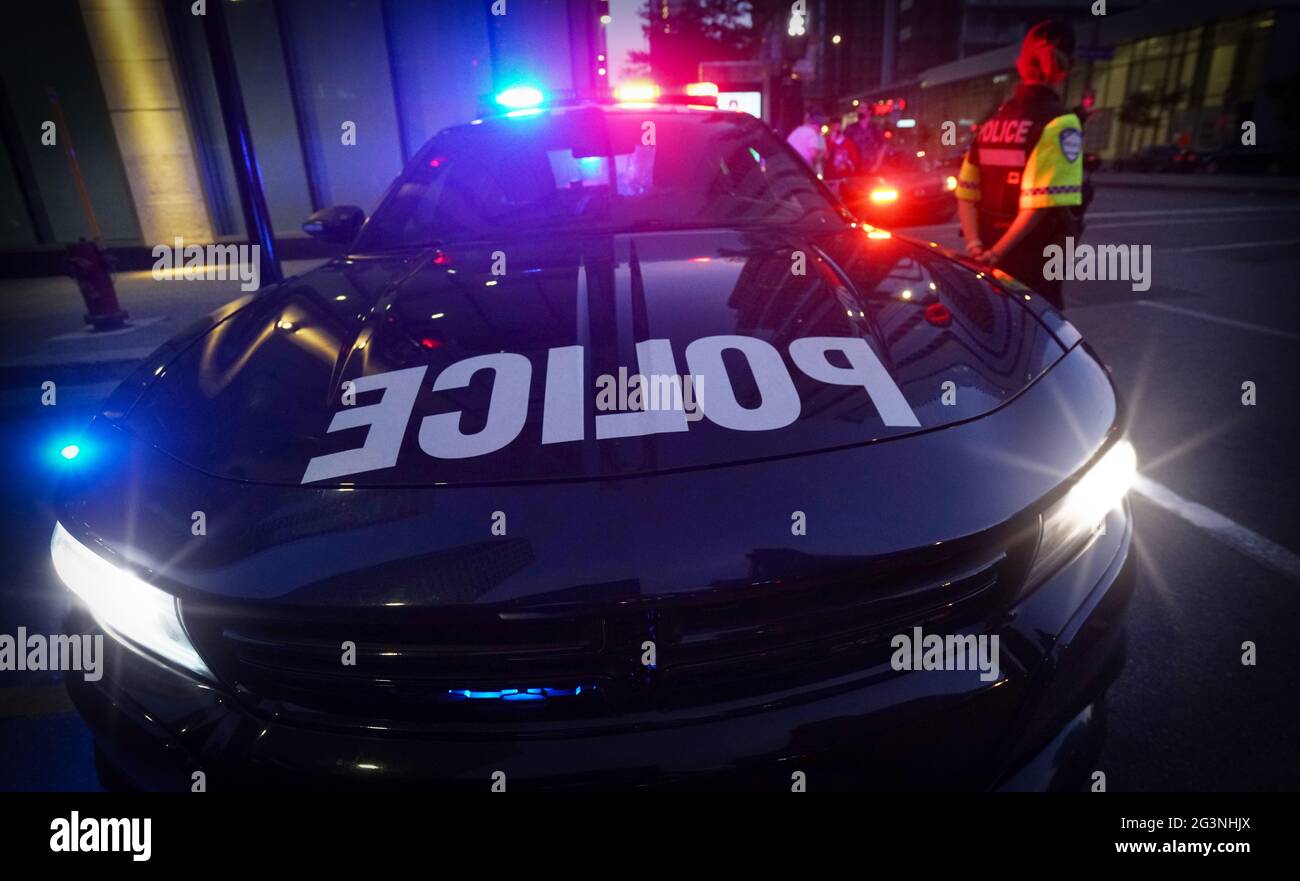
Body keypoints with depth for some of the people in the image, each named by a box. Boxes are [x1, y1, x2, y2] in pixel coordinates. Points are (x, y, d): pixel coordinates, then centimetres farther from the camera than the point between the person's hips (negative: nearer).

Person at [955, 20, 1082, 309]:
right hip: (1034, 262, -6)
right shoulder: (1058, 122, -11)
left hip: (992, 260, 7)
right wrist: (996, 252, -16)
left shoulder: (993, 120, 9)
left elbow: (966, 192, 5)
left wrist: (975, 244, -3)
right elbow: (1042, 202, -21)